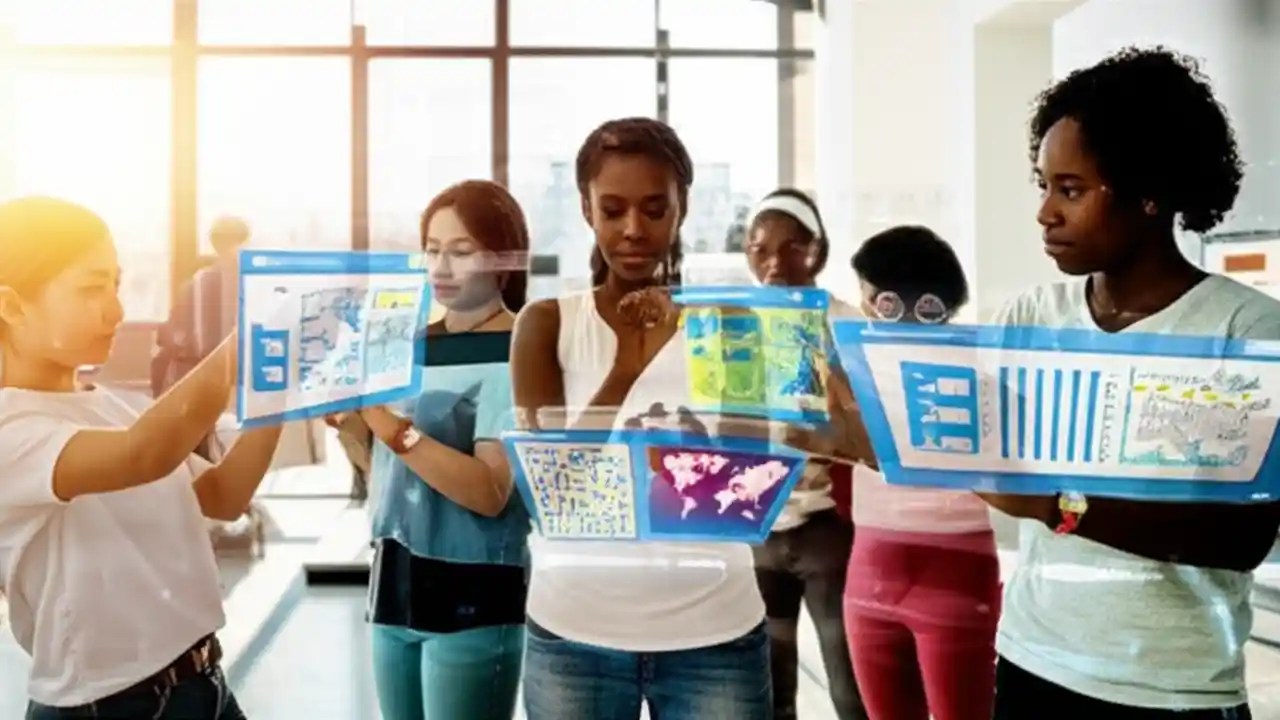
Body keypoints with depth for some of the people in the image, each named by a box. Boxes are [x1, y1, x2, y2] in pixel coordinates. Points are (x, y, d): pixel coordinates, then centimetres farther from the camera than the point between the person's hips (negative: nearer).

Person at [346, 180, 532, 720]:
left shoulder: (513, 353, -11)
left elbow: (490, 492, -21)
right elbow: (387, 473, 14)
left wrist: (390, 425, -26)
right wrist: (348, 420, -3)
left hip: (473, 598, -6)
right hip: (398, 583, 7)